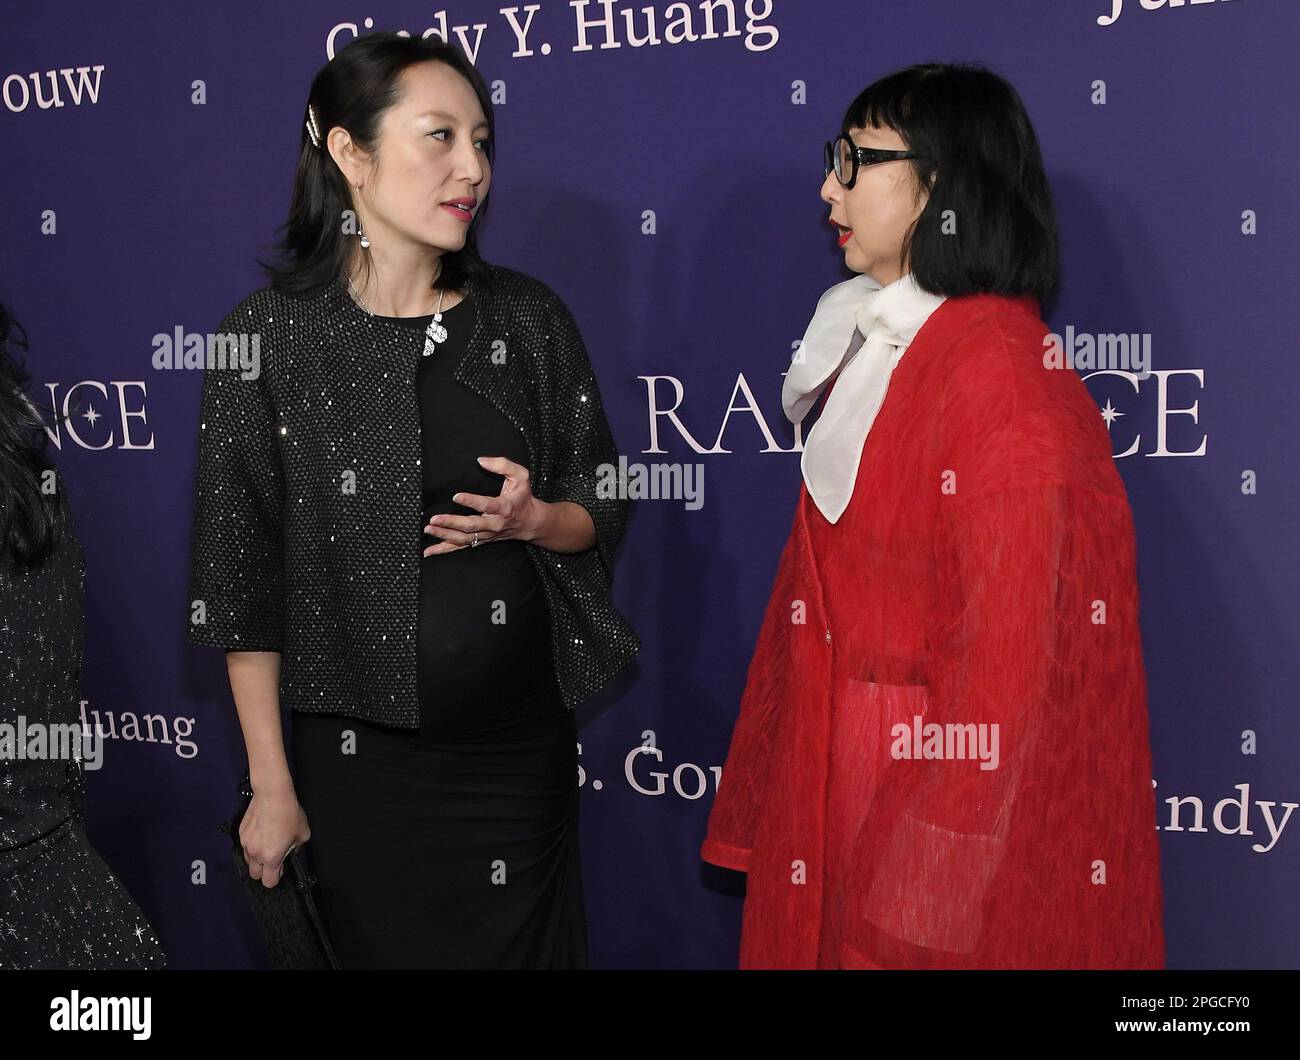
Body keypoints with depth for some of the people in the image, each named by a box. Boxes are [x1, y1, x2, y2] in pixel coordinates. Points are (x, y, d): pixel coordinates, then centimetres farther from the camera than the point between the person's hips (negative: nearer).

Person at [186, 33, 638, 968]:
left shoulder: (528, 318, 1)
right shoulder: (269, 336, -8)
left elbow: (603, 507, 9)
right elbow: (242, 577, -5)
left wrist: (533, 519, -15)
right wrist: (272, 784, -5)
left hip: (522, 739, 3)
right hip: (359, 752, -2)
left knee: (530, 948, 11)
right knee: (384, 948, 10)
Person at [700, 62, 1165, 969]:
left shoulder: (998, 367, -19)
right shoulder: (871, 342, 8)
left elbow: (1008, 651, -21)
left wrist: (932, 884, -19)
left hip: (941, 774, -8)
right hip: (847, 763, 8)